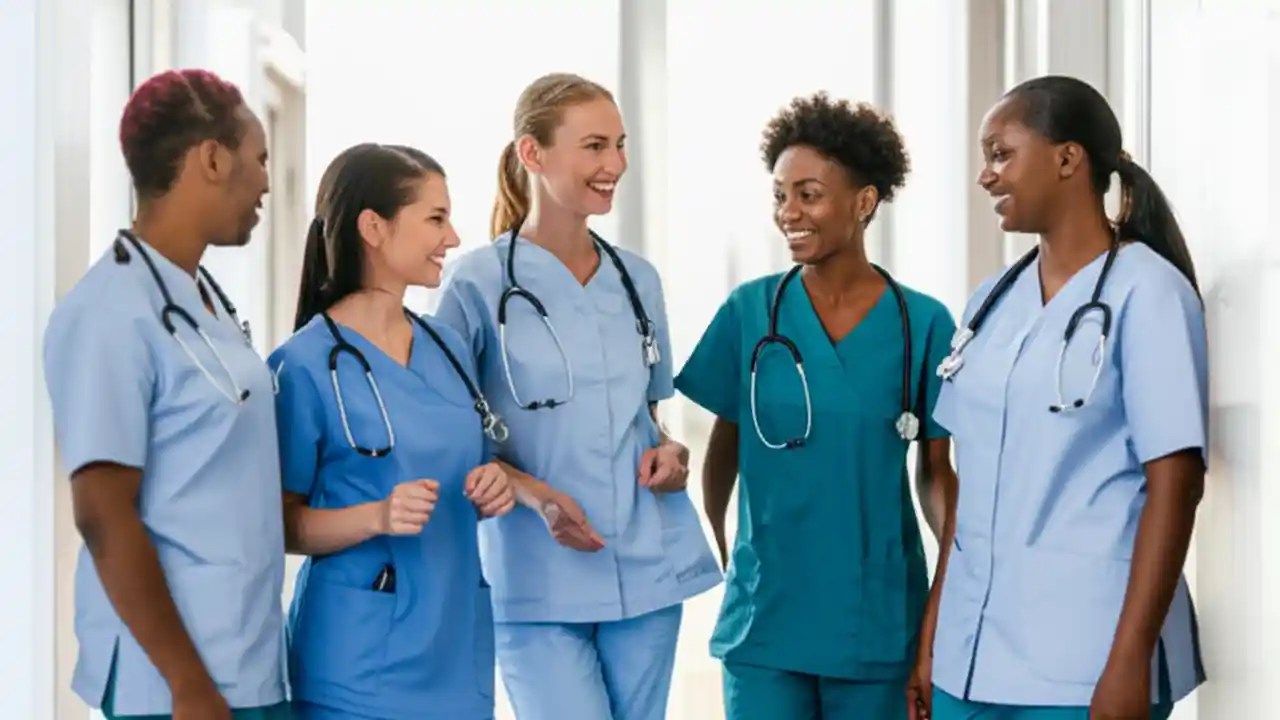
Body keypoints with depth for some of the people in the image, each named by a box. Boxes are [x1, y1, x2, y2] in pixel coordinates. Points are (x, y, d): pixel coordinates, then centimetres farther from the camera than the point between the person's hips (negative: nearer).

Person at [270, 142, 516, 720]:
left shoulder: (448, 348, 9)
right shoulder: (306, 363, -10)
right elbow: (282, 522, -9)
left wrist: (491, 491, -2)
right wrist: (378, 517, -24)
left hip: (457, 645, 6)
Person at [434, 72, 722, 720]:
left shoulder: (637, 279, 10)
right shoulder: (480, 282, -6)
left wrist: (668, 450, 0)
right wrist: (532, 492, -17)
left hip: (648, 568, 5)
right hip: (538, 578, -5)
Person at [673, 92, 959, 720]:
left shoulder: (923, 323, -3)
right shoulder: (749, 311, -1)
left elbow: (937, 473, 3)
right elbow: (723, 450, 9)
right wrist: (713, 555, 10)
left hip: (879, 618, 0)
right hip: (766, 616, 0)